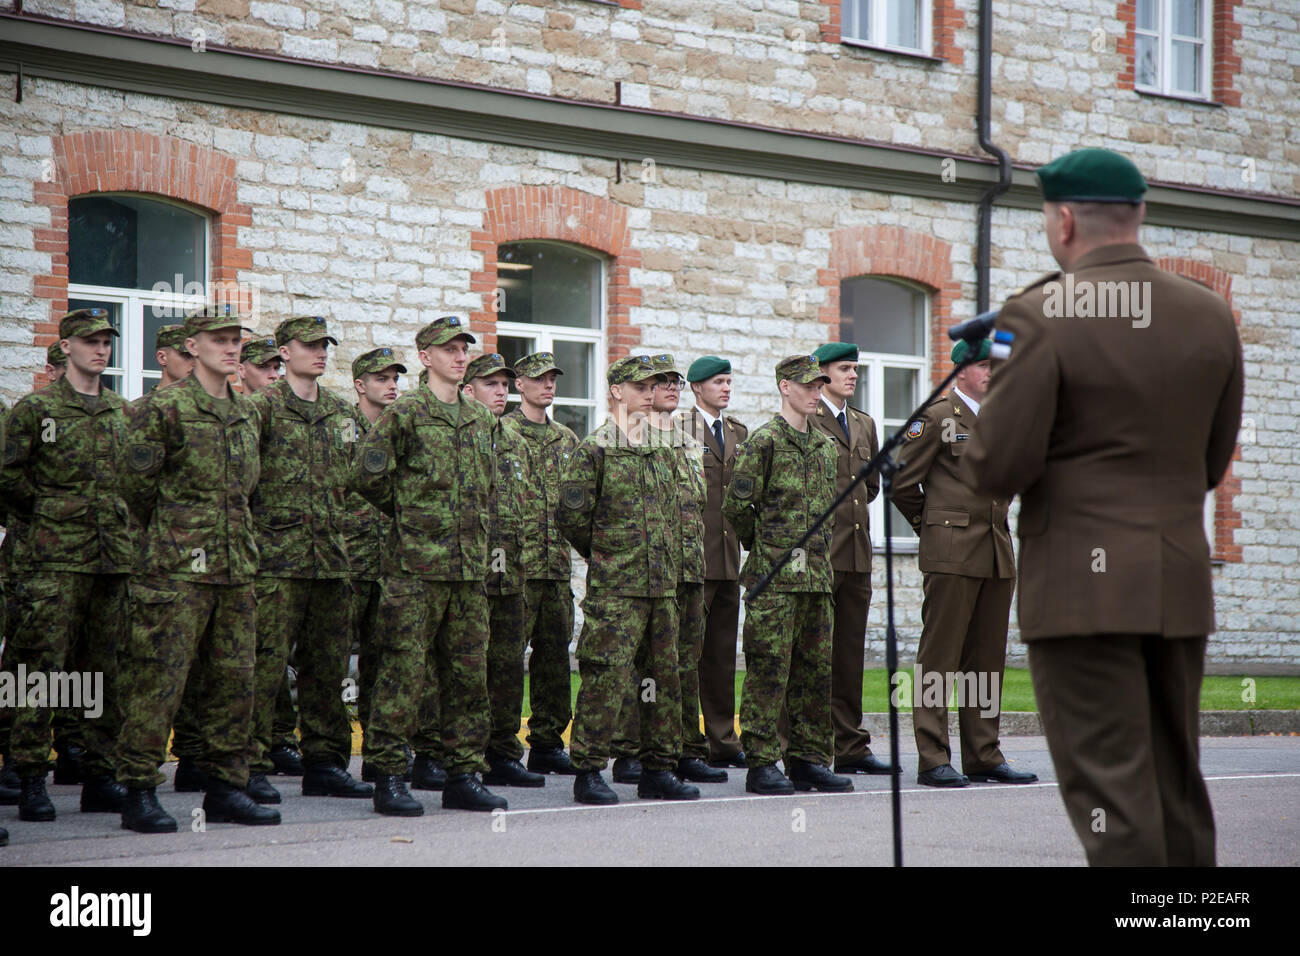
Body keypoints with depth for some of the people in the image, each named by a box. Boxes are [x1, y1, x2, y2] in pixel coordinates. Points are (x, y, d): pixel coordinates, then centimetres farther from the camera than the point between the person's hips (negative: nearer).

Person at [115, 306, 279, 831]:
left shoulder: (246, 413, 15)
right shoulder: (164, 407, -6)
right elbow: (136, 482, -3)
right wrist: (169, 534, 8)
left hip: (237, 567, 7)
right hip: (177, 569, -7)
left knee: (233, 679, 7)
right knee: (159, 678, -6)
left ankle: (225, 789, 15)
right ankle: (139, 793, -2)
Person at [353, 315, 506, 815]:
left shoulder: (480, 417, 15)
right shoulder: (404, 413, -4)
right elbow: (368, 476, -7)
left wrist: (471, 524, 15)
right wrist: (413, 514, 2)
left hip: (470, 565, 6)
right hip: (416, 566, -6)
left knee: (468, 673, 7)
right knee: (403, 671, -5)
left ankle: (465, 774, 14)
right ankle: (388, 777, 0)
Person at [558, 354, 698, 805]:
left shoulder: (662, 453, 17)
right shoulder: (593, 450, -4)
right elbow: (571, 515, -6)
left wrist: (670, 565, 16)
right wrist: (604, 555, 2)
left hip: (663, 586, 7)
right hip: (614, 587, -7)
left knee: (663, 675, 7)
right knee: (606, 676, -10)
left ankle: (658, 769, 14)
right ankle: (588, 772, -5)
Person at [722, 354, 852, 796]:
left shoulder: (824, 446, 16)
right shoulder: (764, 440, -6)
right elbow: (736, 506, -7)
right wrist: (764, 545, 4)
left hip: (817, 574, 7)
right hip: (774, 576, -7)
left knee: (815, 669, 8)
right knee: (768, 669, -6)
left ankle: (808, 760, 14)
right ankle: (761, 763, -2)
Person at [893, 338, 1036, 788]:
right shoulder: (937, 415, -4)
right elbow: (902, 483, -3)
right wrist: (933, 527, 7)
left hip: (998, 554, 7)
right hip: (951, 554, -7)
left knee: (988, 659, 8)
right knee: (939, 657, -6)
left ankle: (984, 757, 13)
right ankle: (933, 760, -4)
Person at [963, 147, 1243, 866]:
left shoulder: (1041, 316, -12)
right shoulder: (1211, 315, 6)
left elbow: (998, 469, -14)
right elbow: (1214, 461, 13)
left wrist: (989, 410, 7)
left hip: (1083, 587, -6)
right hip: (1181, 584, 6)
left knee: (1110, 791, -4)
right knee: (1179, 787, 14)